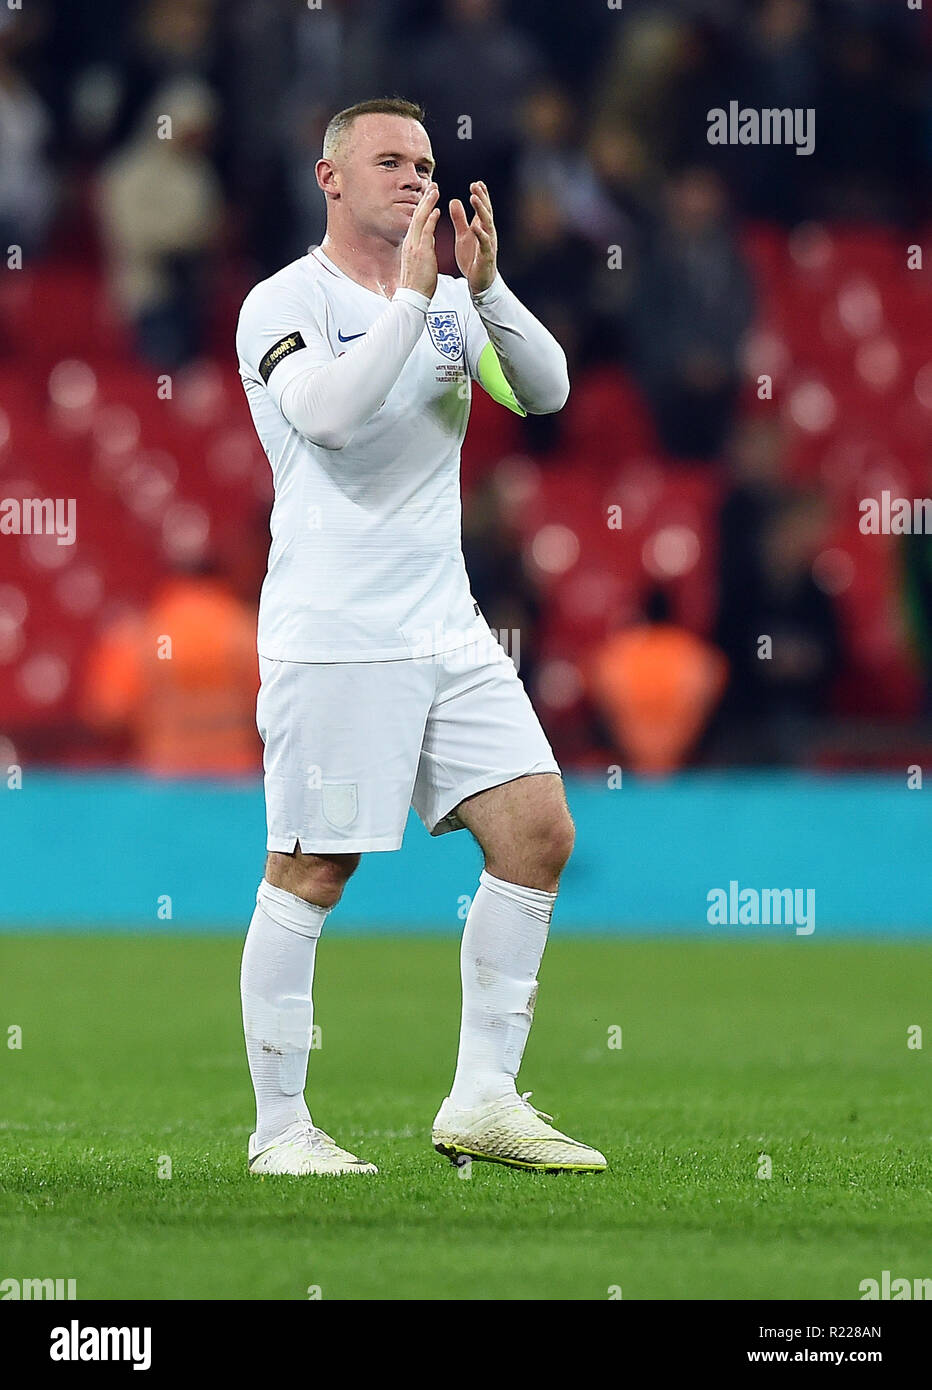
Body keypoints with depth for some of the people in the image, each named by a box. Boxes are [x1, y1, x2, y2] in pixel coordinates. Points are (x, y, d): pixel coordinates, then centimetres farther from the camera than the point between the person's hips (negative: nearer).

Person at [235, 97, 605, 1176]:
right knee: (308, 878, -4)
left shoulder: (450, 300, 14)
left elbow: (546, 393, 1)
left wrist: (485, 288, -12)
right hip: (333, 639, -7)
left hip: (448, 634, 7)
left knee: (539, 835, 0)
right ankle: (278, 1128, 4)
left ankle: (482, 1100, 6)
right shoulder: (285, 302, -6)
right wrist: (414, 293, -23)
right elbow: (329, 412, -24)